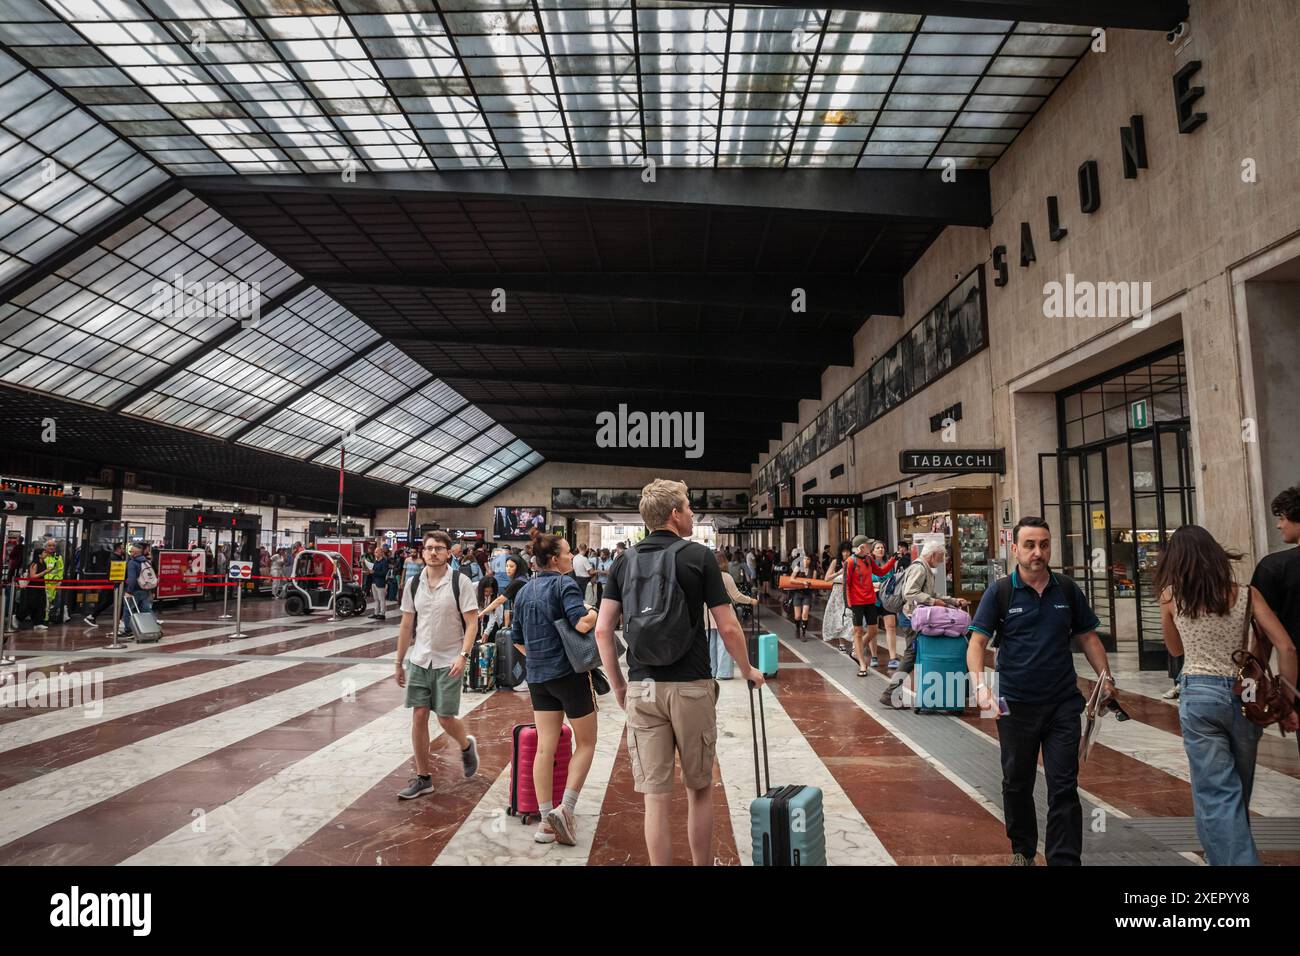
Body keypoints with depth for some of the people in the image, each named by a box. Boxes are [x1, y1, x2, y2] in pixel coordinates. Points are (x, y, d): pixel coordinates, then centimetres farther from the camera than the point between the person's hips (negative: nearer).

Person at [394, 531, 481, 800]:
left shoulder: (459, 583, -9)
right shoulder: (413, 584, 4)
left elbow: (472, 623, -9)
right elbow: (406, 626, 10)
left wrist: (463, 655, -21)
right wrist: (399, 663, 11)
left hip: (448, 662, -4)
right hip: (419, 660, 4)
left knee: (446, 718, -2)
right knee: (418, 716, 3)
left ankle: (467, 746, 31)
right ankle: (422, 778, 17)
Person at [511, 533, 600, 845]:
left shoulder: (524, 591, 10)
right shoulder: (565, 584, -12)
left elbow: (518, 639, 16)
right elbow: (582, 624, -26)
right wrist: (596, 611, -6)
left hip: (537, 676, 7)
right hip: (569, 673, -6)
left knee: (545, 747, 9)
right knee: (586, 742, 8)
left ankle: (546, 820, 13)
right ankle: (566, 808, -2)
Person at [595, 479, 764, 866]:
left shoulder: (624, 561, 5)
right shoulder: (699, 556, -5)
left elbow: (602, 630, 1)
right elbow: (728, 628, -6)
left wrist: (618, 686, 11)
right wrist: (748, 670, 11)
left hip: (642, 689, 2)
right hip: (691, 687, -2)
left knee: (656, 797, 7)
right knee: (699, 789, 16)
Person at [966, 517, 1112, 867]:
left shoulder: (1067, 590, 3)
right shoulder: (999, 594, -5)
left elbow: (1088, 637, 13)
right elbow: (976, 643, -8)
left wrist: (1106, 677, -1)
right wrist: (981, 686, -23)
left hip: (1063, 703, 1)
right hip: (1015, 705, -1)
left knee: (1064, 786, 2)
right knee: (1017, 784, 14)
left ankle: (1065, 859, 11)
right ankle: (1022, 851, 34)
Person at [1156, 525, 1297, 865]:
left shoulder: (1171, 595, -3)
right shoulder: (1246, 594, 1)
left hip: (1199, 695, -3)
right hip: (1245, 696, 3)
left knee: (1217, 796, 1)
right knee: (1237, 793, 20)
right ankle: (1235, 854, 35)